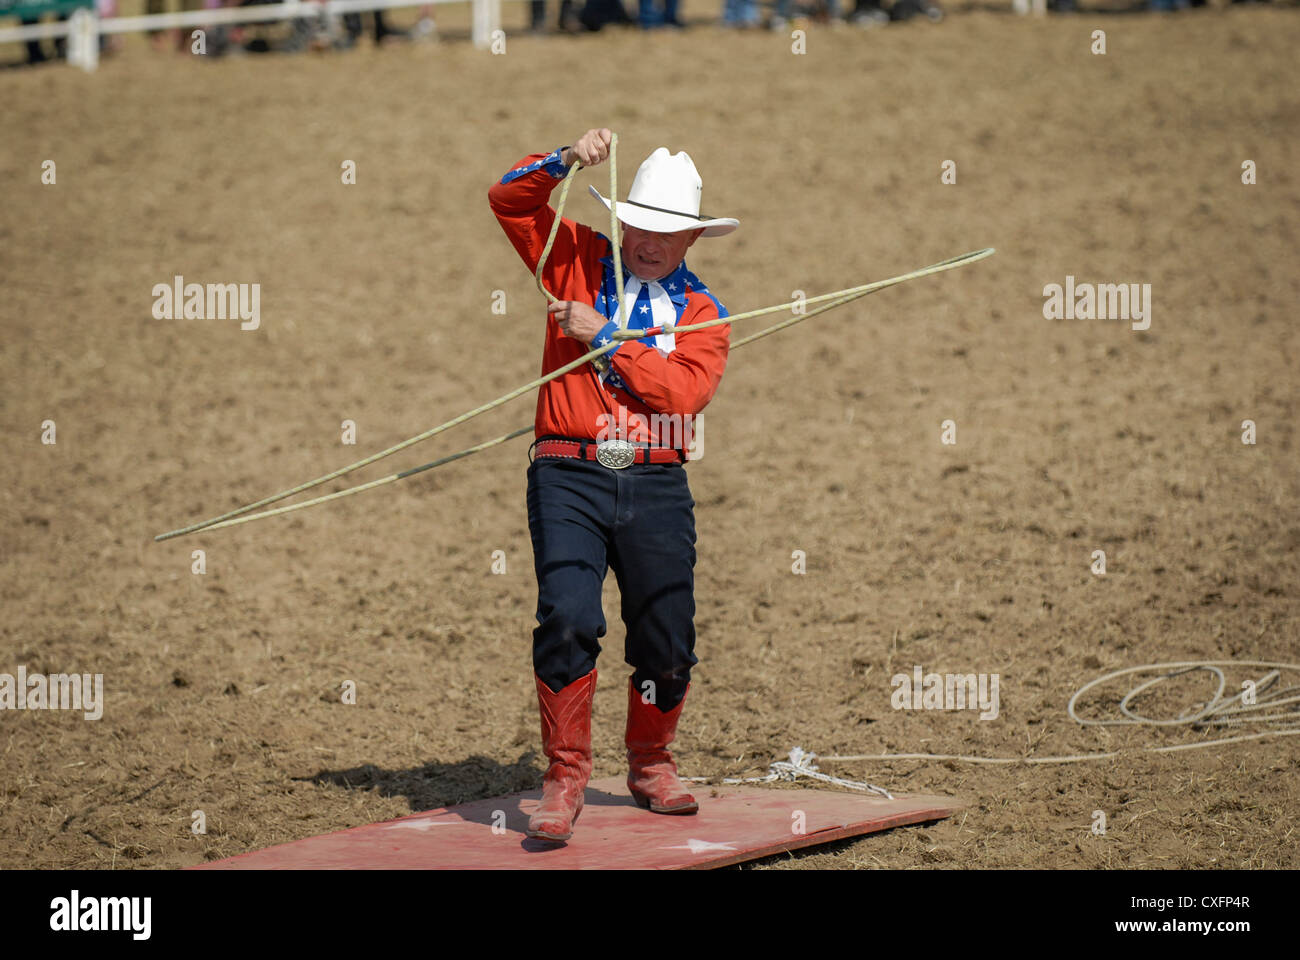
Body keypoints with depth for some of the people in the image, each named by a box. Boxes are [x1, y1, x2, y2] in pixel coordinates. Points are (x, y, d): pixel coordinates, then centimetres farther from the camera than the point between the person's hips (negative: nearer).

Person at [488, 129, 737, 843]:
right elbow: (509, 201, 6)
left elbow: (685, 389, -8)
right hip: (569, 476, -2)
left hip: (656, 488, 2)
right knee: (568, 618, -19)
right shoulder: (579, 261, 12)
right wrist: (564, 163, -10)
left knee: (667, 642, 4)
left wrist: (604, 335, -9)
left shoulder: (702, 313, 11)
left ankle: (650, 765, 28)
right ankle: (564, 778, -11)